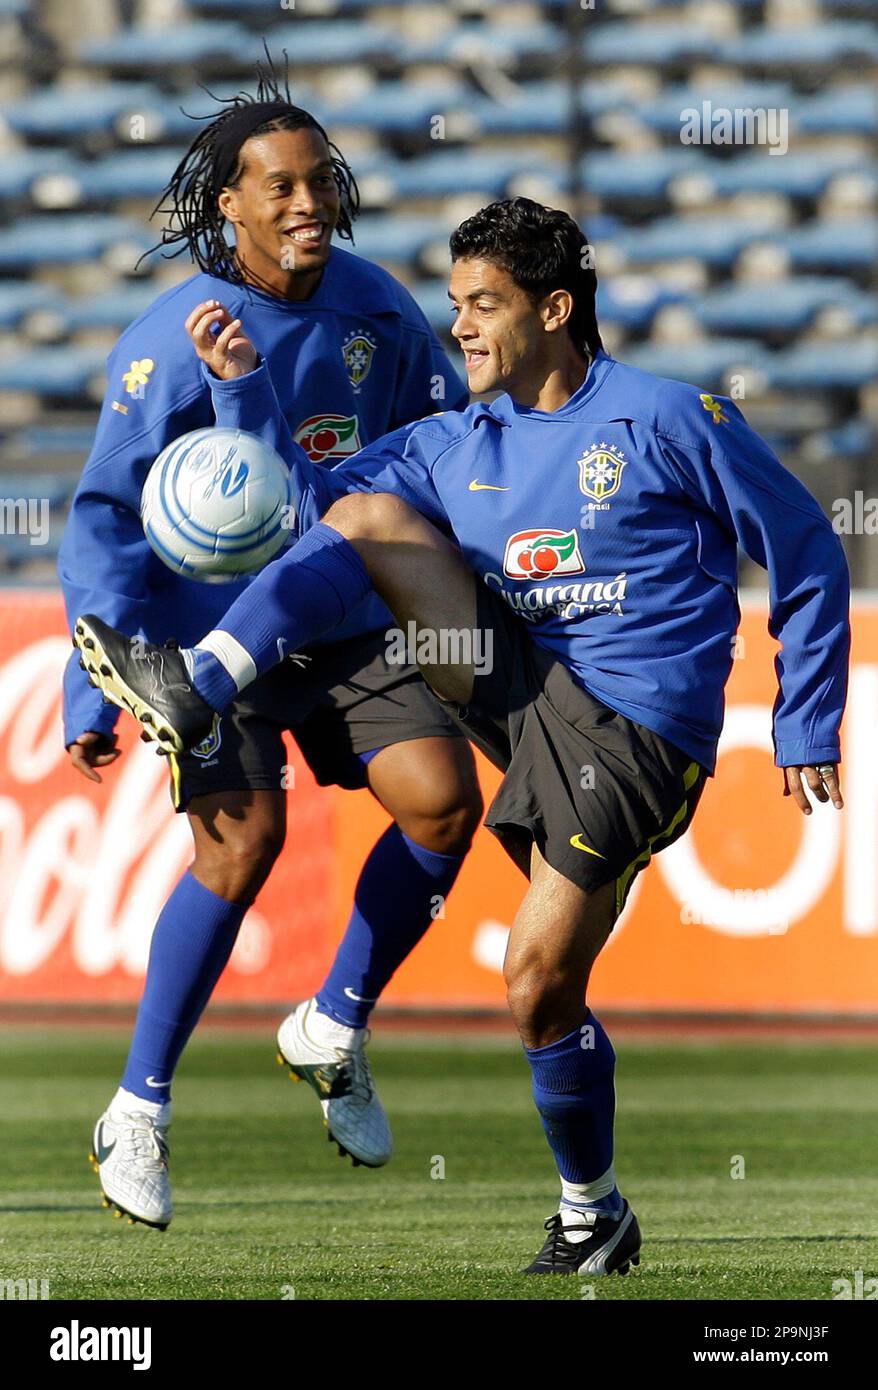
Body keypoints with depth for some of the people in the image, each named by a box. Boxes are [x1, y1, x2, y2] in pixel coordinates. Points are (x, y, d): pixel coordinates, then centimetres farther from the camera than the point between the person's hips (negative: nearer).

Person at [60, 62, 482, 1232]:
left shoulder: (372, 305, -1)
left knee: (443, 795, -14)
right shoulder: (175, 341, -16)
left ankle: (333, 1031, 8)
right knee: (244, 838, -22)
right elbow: (107, 515, -14)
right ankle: (139, 1113, -8)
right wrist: (98, 686, -20)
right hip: (211, 626, -5)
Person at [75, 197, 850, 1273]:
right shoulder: (457, 447, 10)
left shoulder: (670, 420, -7)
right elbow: (299, 507, 11)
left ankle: (593, 1216, 9)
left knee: (540, 985, -10)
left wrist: (806, 732, -2)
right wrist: (241, 385, -3)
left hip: (632, 732, -6)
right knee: (366, 516, -6)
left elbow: (806, 558, -1)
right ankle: (194, 690, -18)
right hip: (519, 689, 6)